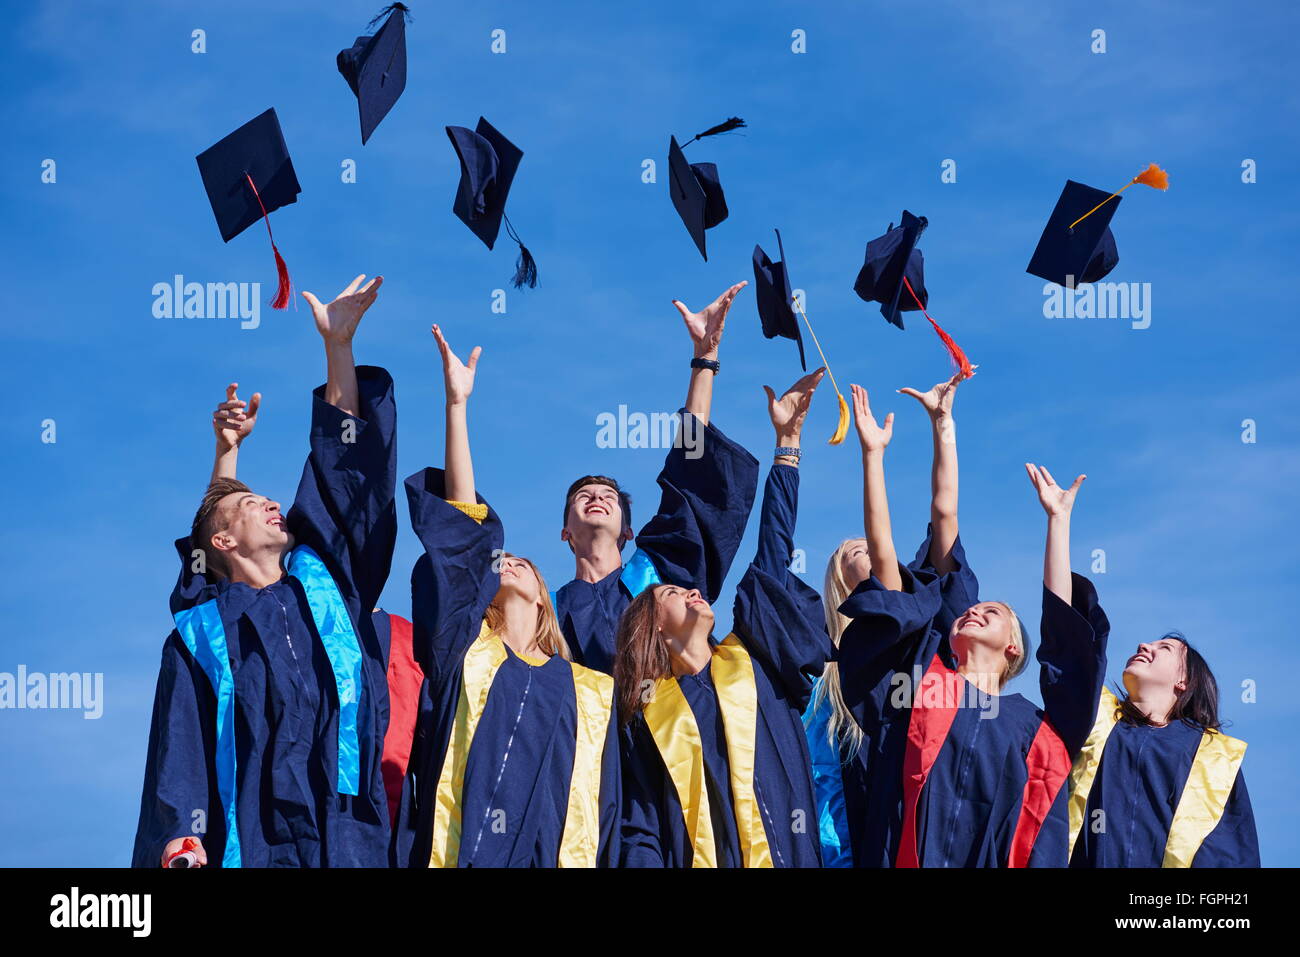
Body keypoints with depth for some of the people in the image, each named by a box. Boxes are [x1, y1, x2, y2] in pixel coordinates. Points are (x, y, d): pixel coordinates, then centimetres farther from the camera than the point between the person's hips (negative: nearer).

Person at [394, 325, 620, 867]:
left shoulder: (590, 691, 19)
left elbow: (604, 817, 16)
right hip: (465, 855, -2)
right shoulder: (464, 650, 14)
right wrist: (457, 404, 0)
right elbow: (462, 530, 5)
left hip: (557, 857, 2)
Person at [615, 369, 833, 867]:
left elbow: (773, 552, 18)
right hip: (697, 855, -2)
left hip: (780, 853, 2)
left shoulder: (751, 660, 19)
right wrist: (644, 861, -13)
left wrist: (787, 440, 18)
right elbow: (640, 830, 6)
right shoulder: (649, 709, 12)